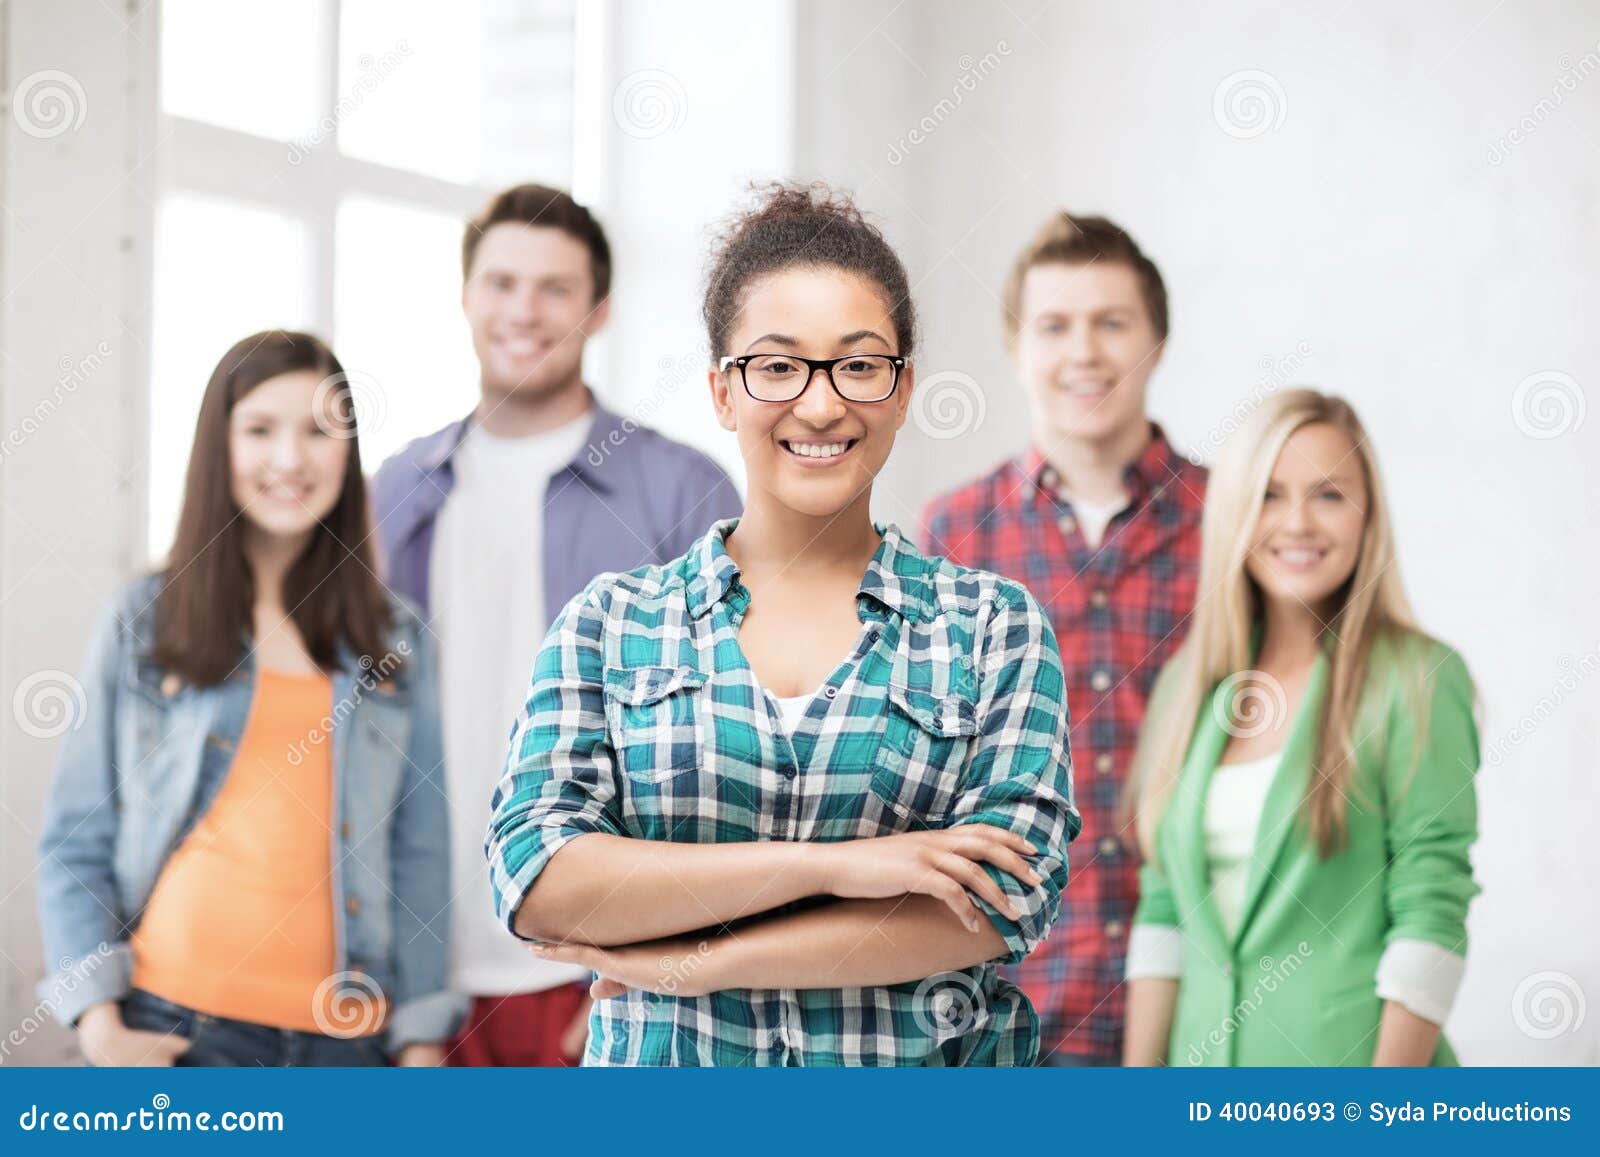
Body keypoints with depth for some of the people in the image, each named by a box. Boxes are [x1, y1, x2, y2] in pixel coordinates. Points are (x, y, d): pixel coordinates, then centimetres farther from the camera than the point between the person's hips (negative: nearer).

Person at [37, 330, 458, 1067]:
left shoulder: (397, 641, 9)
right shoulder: (144, 622, 5)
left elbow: (420, 855, 9)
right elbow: (74, 841, 5)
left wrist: (422, 1045, 3)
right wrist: (97, 1017, -5)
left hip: (347, 1036, 2)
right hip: (175, 1032, -1)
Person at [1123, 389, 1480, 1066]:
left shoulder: (1418, 680, -8)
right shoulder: (1187, 681, 7)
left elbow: (1431, 922, -12)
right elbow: (1163, 911, 8)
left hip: (1345, 1056, -5)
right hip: (1204, 1051, 5)